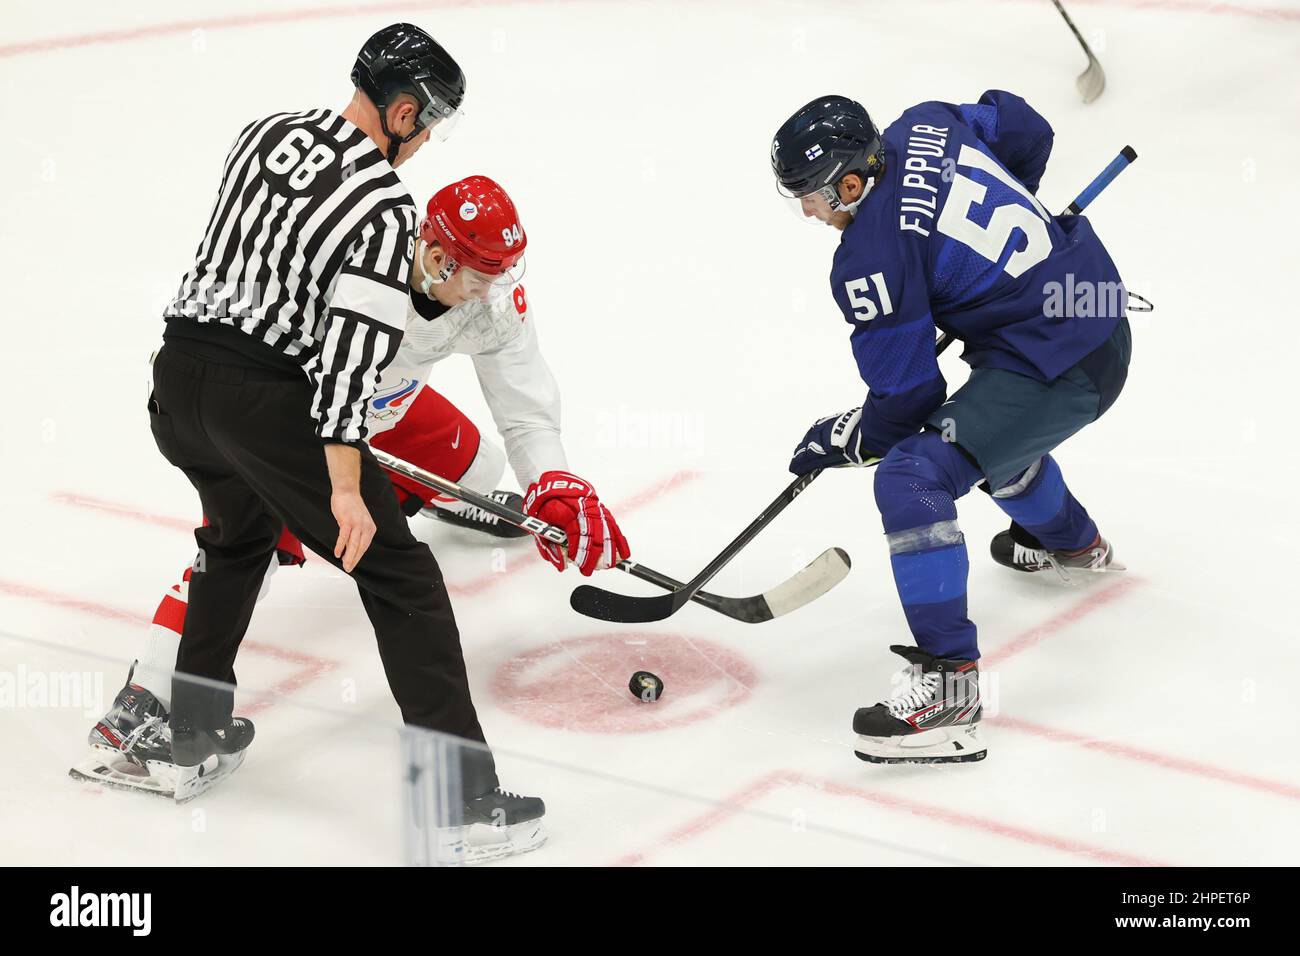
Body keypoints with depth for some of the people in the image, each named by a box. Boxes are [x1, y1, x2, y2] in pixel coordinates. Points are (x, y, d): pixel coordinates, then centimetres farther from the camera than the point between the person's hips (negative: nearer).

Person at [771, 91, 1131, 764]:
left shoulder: (869, 261, -20)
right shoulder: (923, 128, 1)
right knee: (990, 432, 37)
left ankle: (948, 685, -19)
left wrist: (843, 439, 4)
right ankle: (1072, 542, 66)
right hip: (1096, 299, 10)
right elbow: (1026, 130, 18)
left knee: (911, 478, -19)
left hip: (1057, 367, -10)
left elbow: (908, 399, -14)